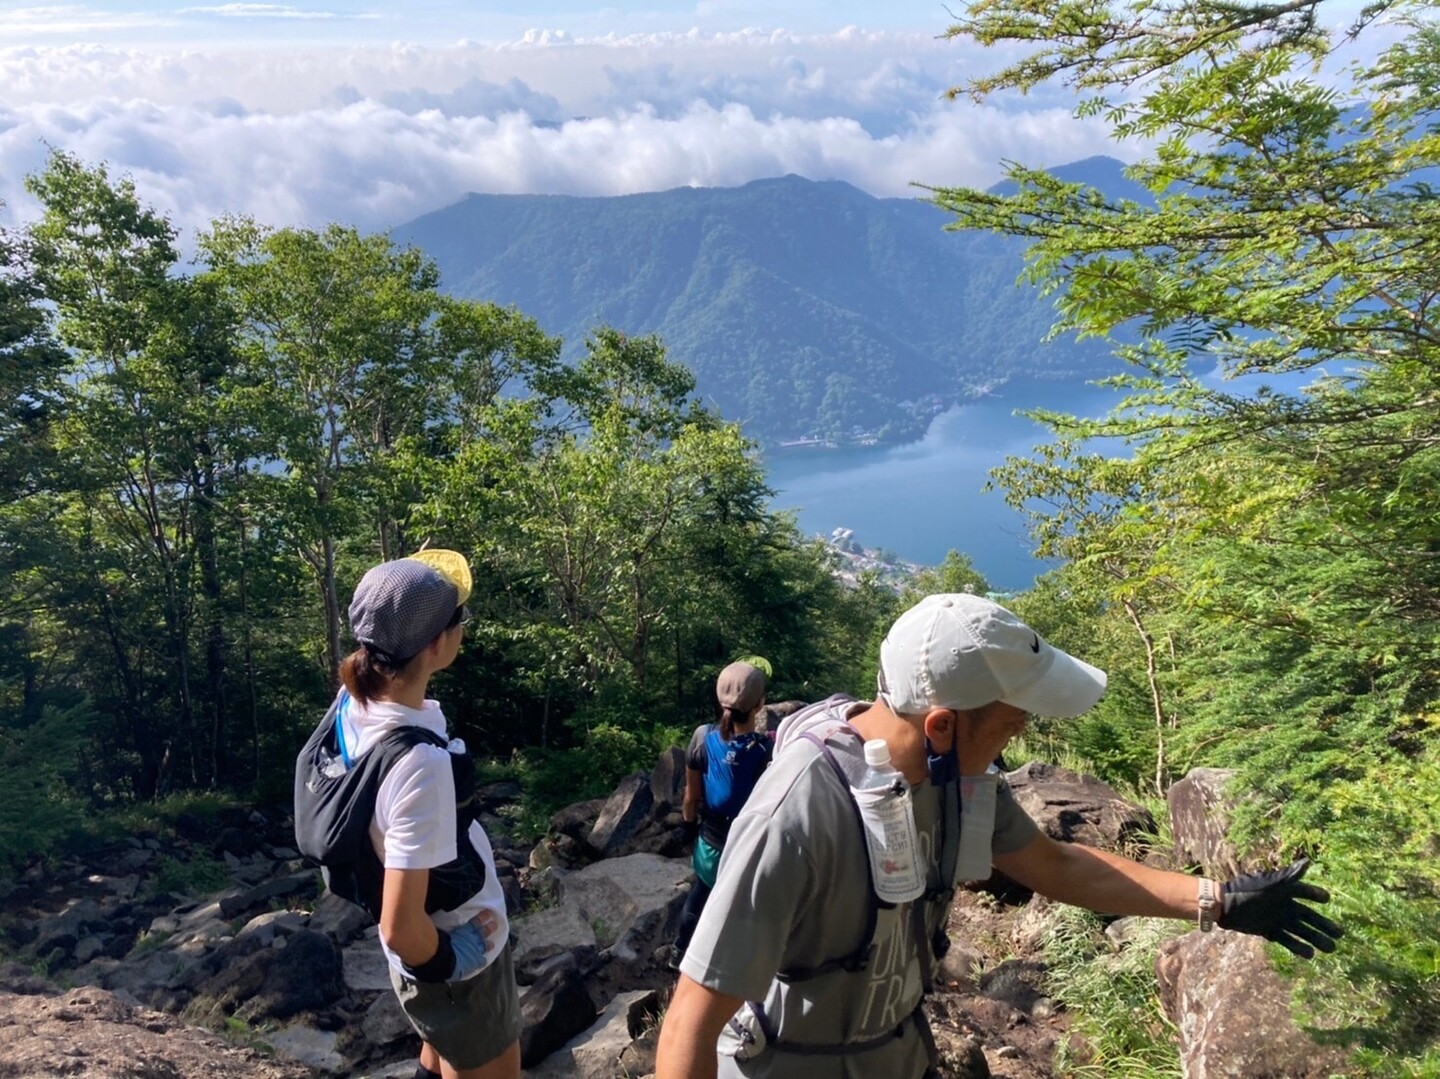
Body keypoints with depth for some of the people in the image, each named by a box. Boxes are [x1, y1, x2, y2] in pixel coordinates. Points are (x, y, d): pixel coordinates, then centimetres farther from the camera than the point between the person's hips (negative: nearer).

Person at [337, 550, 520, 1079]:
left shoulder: (355, 701, -13)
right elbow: (401, 928, -35)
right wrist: (451, 961, -14)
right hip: (458, 969, -8)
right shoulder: (422, 763, -37)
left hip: (440, 945, 8)